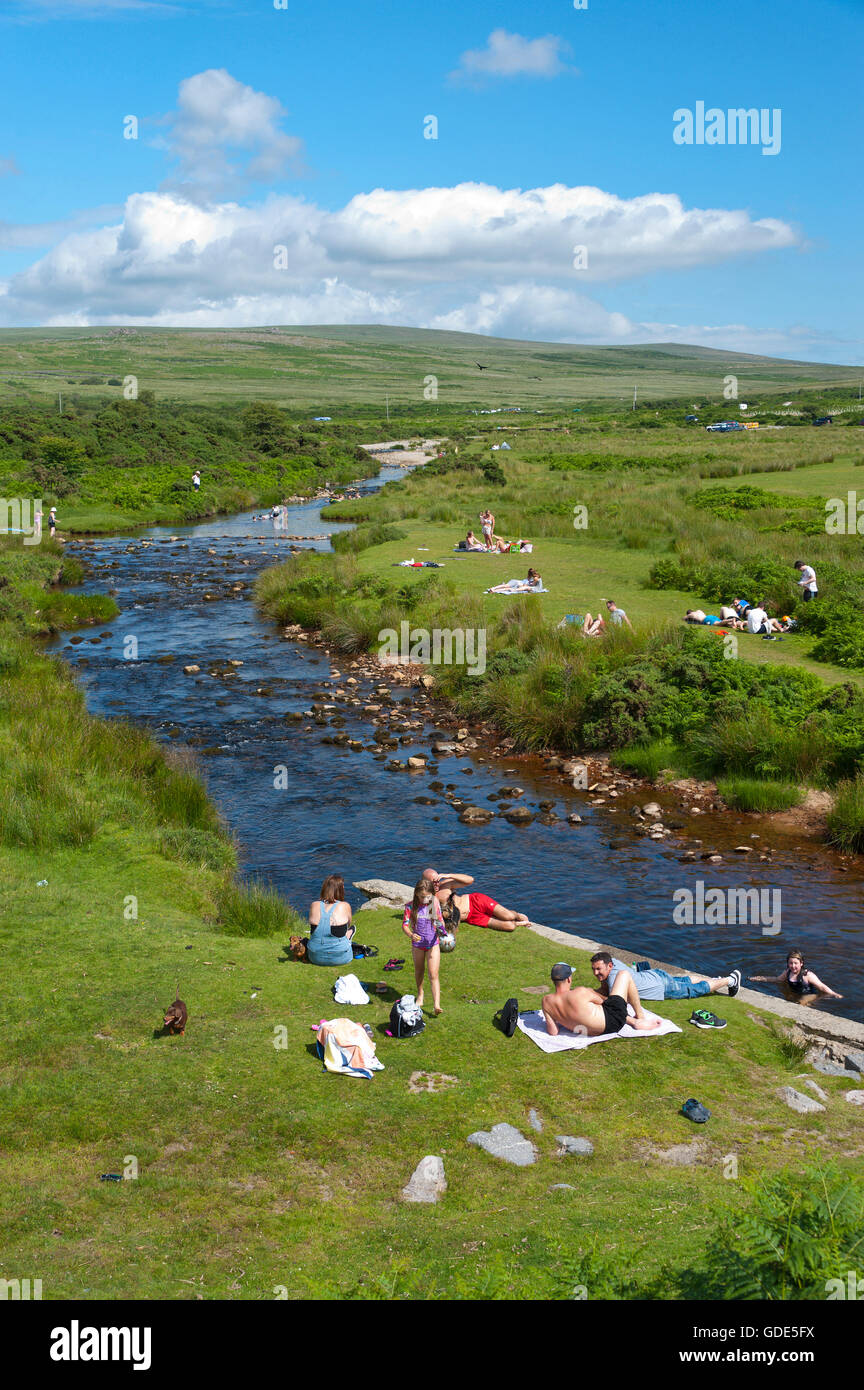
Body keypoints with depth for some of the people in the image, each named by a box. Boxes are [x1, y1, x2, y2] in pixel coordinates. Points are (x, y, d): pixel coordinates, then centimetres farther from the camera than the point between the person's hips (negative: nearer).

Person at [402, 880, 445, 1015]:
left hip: (433, 944, -1)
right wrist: (411, 935, -32)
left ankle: (436, 1005, -15)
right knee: (419, 971, 21)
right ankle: (420, 994, 47)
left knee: (433, 975, -8)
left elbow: (440, 921, 2)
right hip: (417, 943, 1)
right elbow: (405, 925, -12)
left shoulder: (435, 904, -7)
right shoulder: (411, 906, -10)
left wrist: (441, 928, -21)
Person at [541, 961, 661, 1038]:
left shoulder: (546, 1001, -12)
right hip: (611, 1022, -6)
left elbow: (553, 1032, -8)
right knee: (624, 974, 8)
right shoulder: (580, 993, -25)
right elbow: (600, 1001, -4)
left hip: (593, 1032, 6)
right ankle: (641, 1018, 23)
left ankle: (632, 1021, 34)